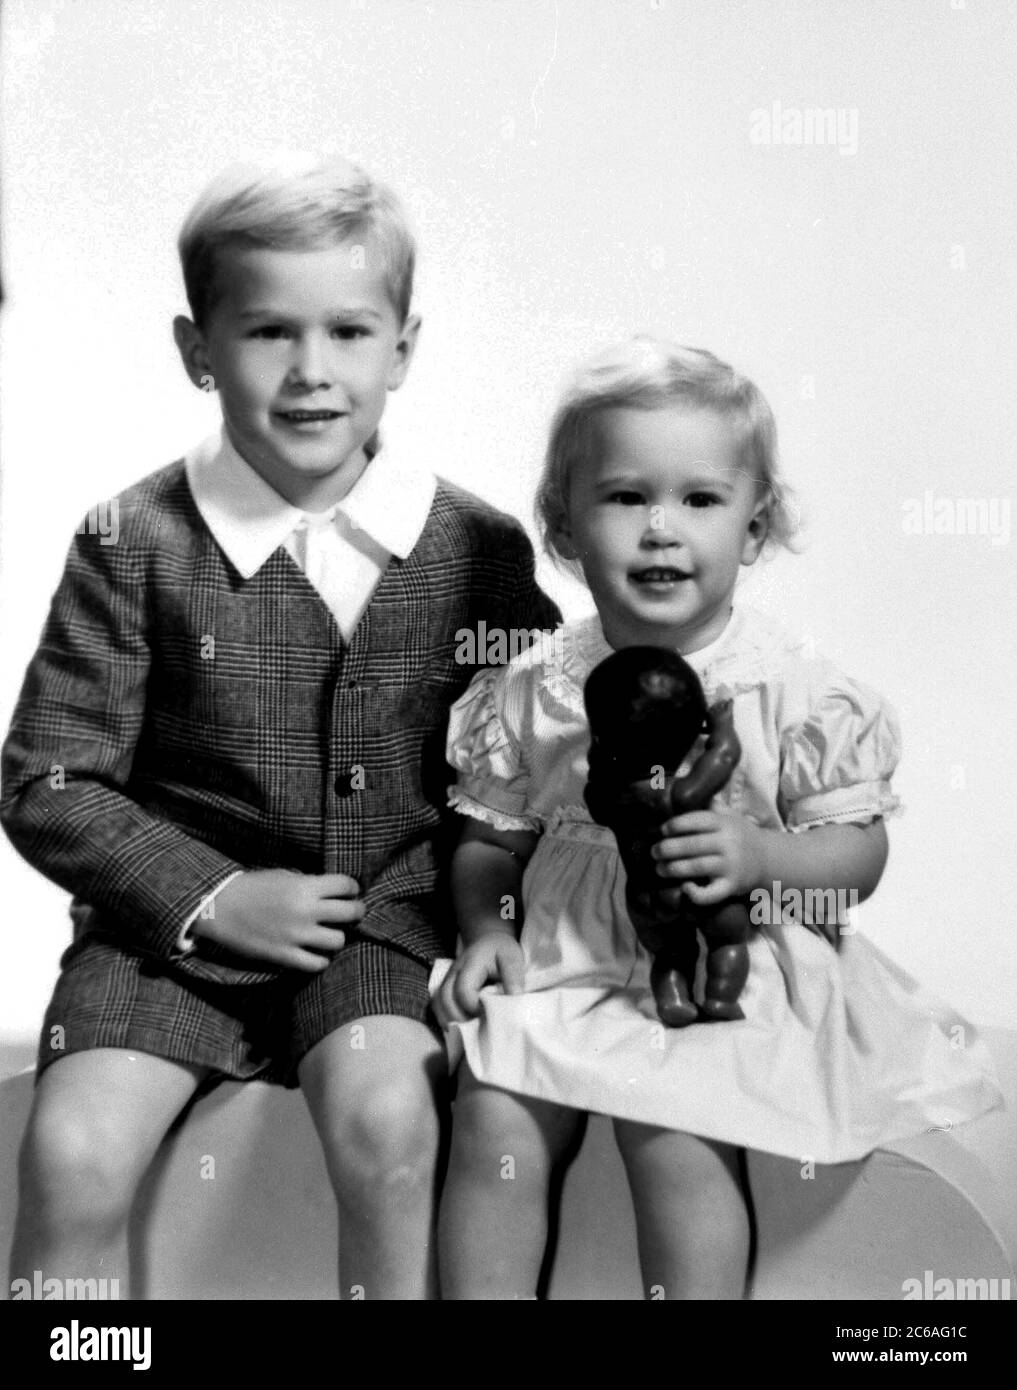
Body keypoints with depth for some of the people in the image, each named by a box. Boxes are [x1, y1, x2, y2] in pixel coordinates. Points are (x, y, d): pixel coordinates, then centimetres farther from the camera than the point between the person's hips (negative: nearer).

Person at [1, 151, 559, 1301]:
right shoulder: (136, 546, -6)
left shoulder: (478, 547, -2)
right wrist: (210, 897, -13)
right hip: (178, 916, 0)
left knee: (383, 1117, -26)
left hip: (386, 909, 1)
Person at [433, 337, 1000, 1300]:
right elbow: (491, 841, 10)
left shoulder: (794, 691, -6)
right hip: (561, 963, 3)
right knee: (492, 1123, -14)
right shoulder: (531, 694, 1)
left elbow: (860, 851, -3)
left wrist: (759, 855, -21)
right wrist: (485, 928, -8)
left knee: (672, 1137, -23)